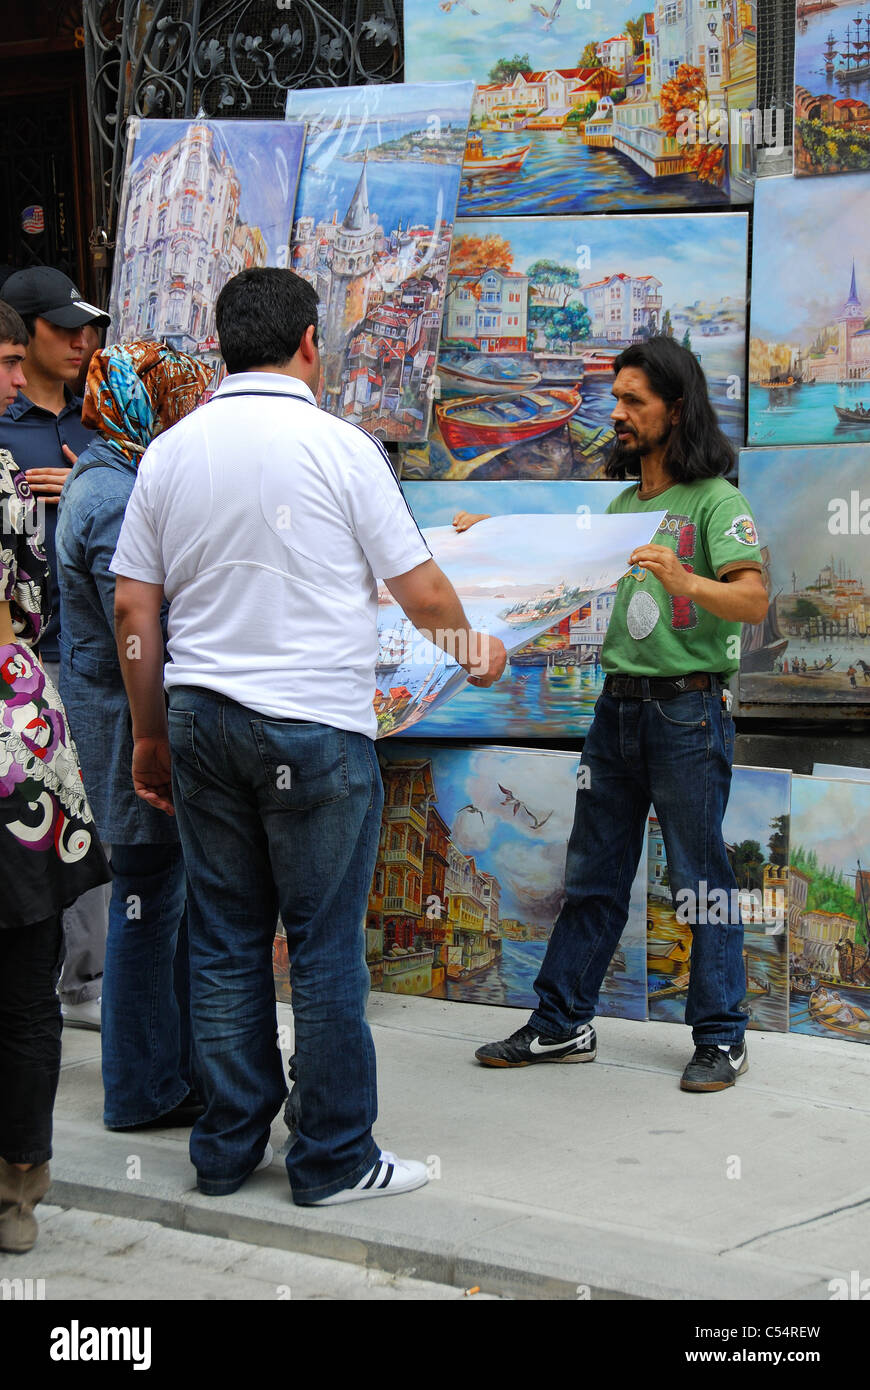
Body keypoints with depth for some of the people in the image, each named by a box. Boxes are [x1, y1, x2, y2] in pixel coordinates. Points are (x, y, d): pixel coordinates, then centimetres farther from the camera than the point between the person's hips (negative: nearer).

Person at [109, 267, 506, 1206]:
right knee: (325, 946, 3)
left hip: (201, 717, 5)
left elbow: (133, 607, 8)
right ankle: (333, 1157, 10)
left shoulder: (170, 452, 5)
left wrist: (150, 734, 17)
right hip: (316, 724, -5)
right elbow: (421, 592, -5)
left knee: (223, 941, 11)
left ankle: (226, 1149, 19)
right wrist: (476, 648, 16)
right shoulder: (339, 447, -8)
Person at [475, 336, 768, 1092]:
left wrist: (684, 581, -37)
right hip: (619, 703, 7)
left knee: (701, 881, 1)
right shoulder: (624, 502, 14)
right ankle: (562, 1024, 19)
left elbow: (753, 599, -19)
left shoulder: (715, 500, -9)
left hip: (689, 710, -7)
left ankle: (722, 1037, 11)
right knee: (592, 876, 11)